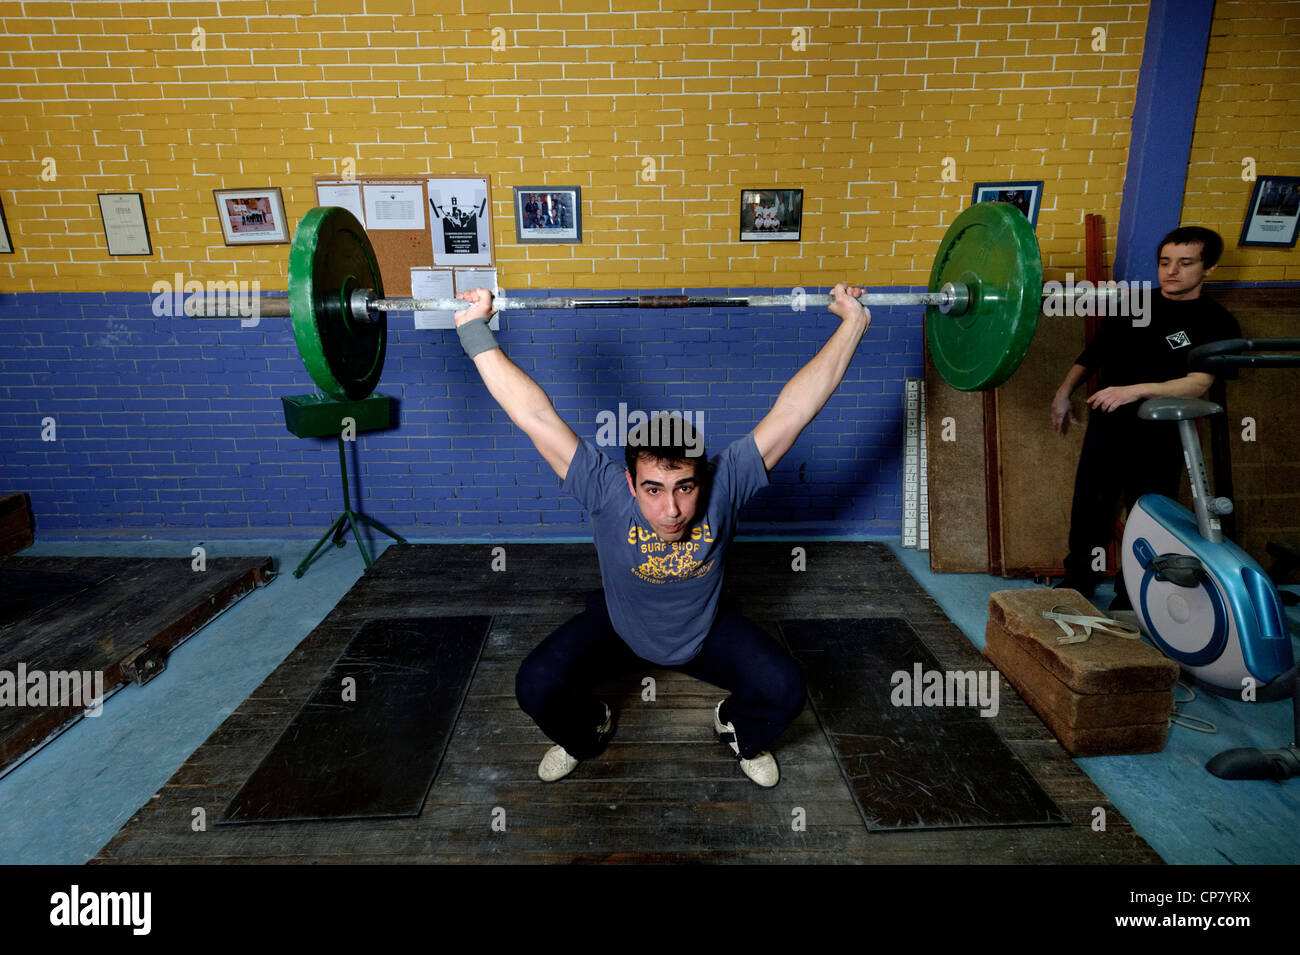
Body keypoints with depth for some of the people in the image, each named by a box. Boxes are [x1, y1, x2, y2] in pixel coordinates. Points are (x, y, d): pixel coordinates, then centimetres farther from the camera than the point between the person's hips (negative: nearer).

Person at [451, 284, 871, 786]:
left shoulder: (724, 486, -31)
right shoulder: (606, 492, -33)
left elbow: (792, 410, -32)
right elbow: (533, 414, -34)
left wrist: (852, 322, -30)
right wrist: (475, 331, -36)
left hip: (707, 631, 1)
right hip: (618, 629, 0)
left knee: (784, 691, -20)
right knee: (535, 687, -20)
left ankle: (739, 731, 18)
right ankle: (587, 732, 17)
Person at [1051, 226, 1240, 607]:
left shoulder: (1216, 322, -3)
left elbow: (1199, 382, -17)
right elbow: (1093, 353, 17)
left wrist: (1136, 390, -30)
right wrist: (1063, 394, 9)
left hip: (1159, 436, -3)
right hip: (1106, 425, 3)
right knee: (1088, 509, 8)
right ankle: (1078, 582, 24)